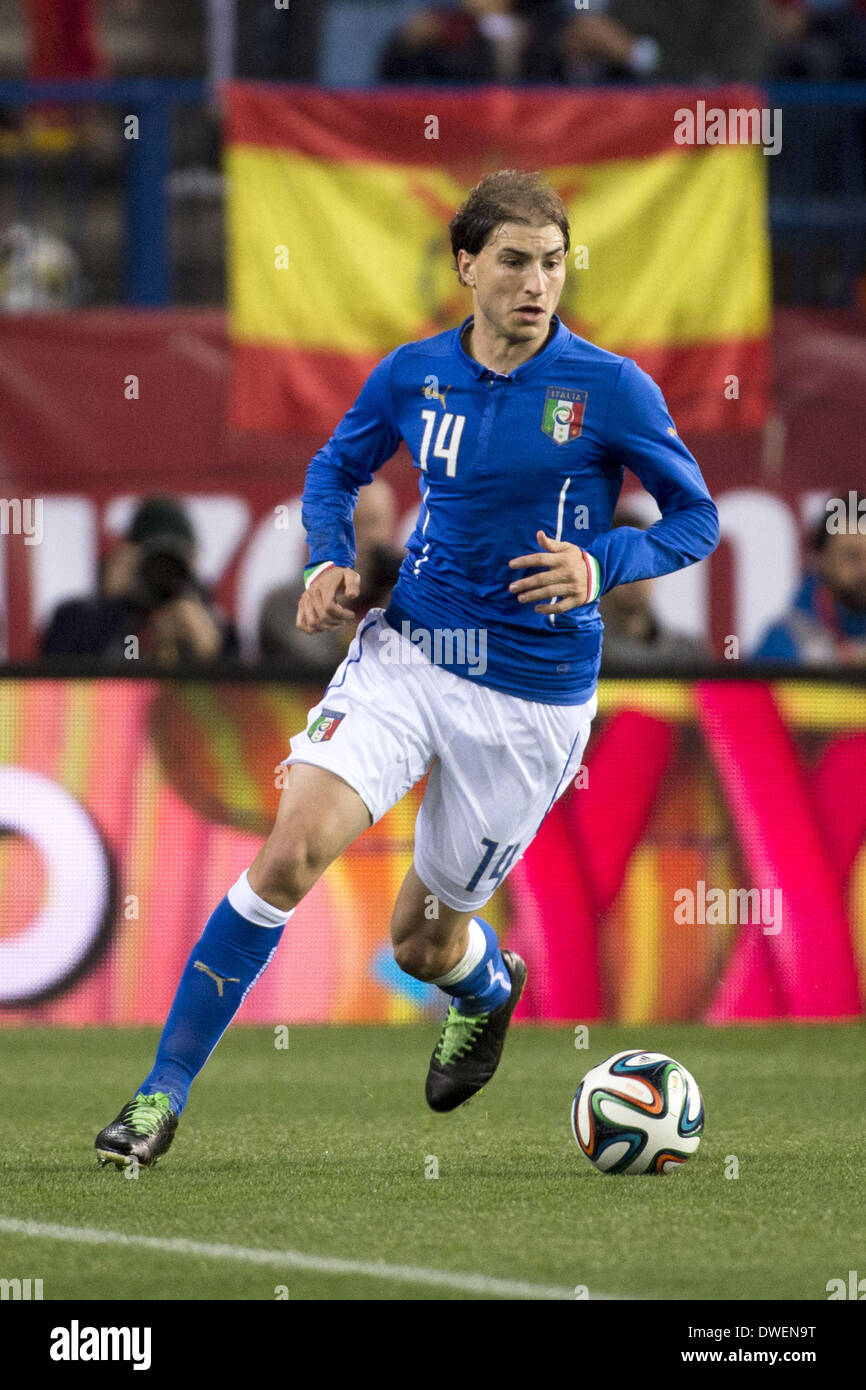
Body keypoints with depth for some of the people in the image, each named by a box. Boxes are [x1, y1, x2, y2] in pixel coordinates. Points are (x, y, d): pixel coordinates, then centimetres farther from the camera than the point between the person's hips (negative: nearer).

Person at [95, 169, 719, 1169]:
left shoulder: (610, 389, -9)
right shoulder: (412, 374, 1)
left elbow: (695, 518, -1)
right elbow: (336, 467, 19)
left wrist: (599, 564, -18)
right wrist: (331, 562, -1)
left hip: (534, 695, -2)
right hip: (405, 654, 2)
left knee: (423, 940, 9)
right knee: (292, 850, -21)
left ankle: (487, 984, 49)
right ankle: (163, 1092, -15)